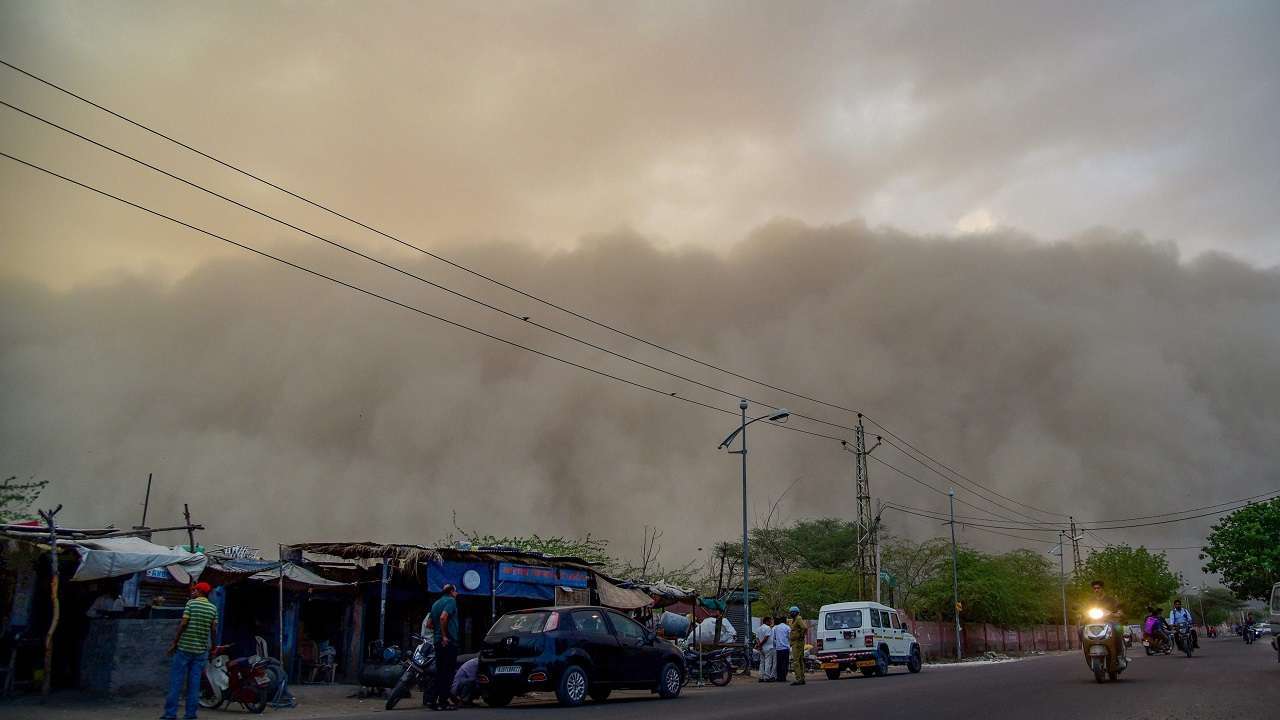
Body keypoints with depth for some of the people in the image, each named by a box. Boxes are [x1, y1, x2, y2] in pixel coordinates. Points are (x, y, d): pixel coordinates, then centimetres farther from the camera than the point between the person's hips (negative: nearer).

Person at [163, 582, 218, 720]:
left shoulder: (191, 603, -4)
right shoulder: (213, 608, 5)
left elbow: (183, 624, -10)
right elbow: (214, 630, 3)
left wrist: (174, 643, -4)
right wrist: (213, 646, 15)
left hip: (184, 647, -3)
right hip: (201, 650, 3)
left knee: (176, 680, 3)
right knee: (194, 683, 7)